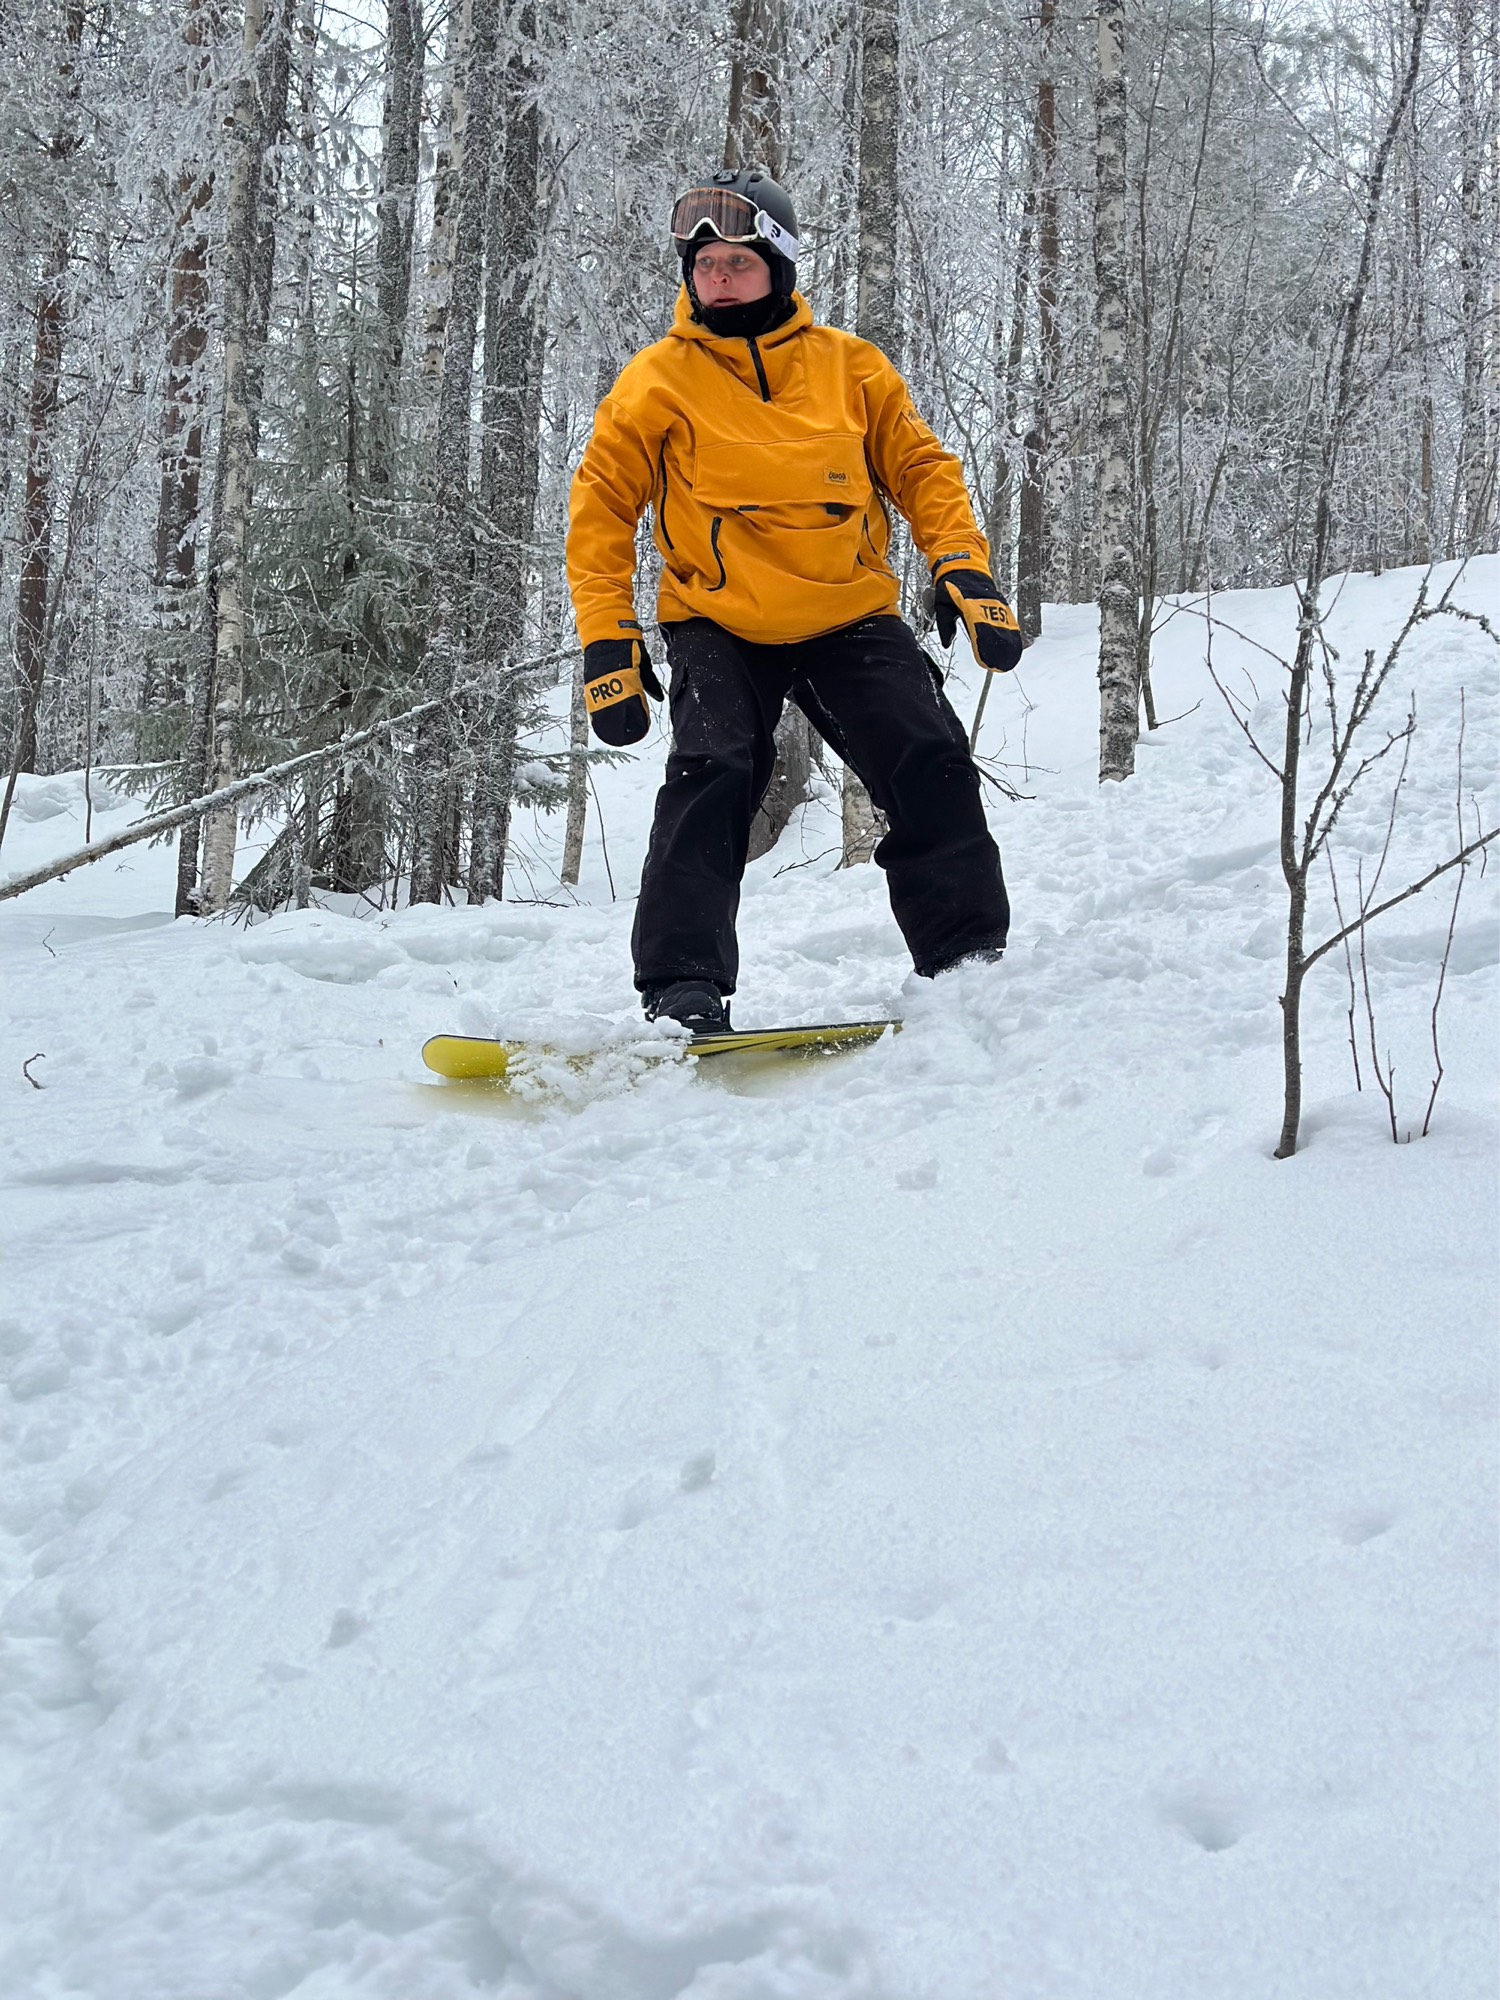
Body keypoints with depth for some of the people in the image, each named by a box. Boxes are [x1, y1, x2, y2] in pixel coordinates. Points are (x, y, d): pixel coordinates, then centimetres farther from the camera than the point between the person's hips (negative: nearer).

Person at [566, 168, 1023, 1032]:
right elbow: (602, 508, 1)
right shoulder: (659, 381, -1)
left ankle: (970, 959, 6)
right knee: (712, 780, -22)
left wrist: (964, 570, -5)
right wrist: (608, 639, -8)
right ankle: (683, 986, -17)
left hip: (852, 619, 2)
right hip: (719, 627, -2)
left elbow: (921, 469, 9)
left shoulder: (850, 365, 4)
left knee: (931, 765, -8)